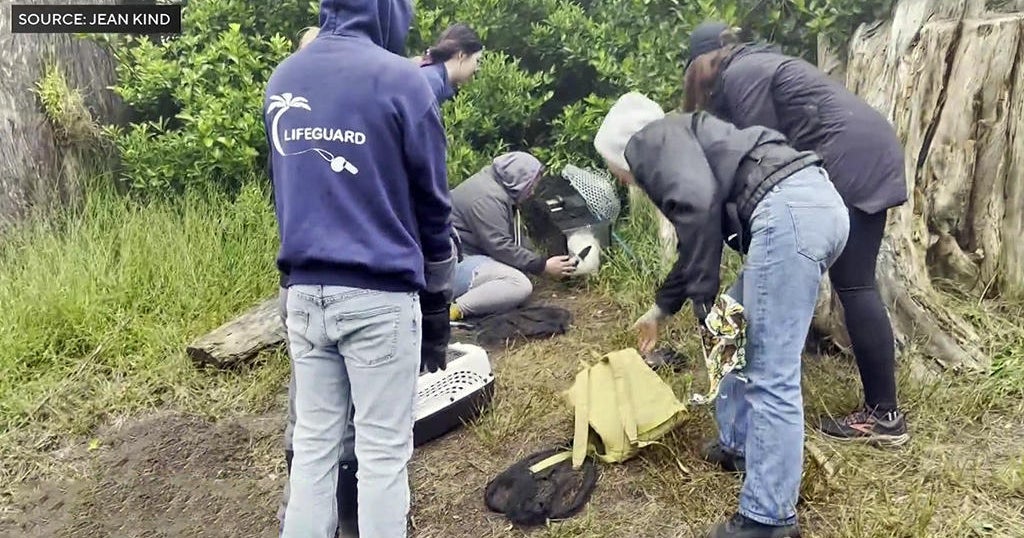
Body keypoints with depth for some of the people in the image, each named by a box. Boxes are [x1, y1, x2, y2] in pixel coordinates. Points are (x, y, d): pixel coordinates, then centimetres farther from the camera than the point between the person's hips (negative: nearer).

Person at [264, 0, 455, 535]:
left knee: (312, 441, 15)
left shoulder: (281, 80, 9)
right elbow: (431, 204, -4)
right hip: (379, 296, -5)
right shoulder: (397, 78, -8)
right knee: (383, 452, 5)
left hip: (304, 290, 6)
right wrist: (437, 304, 5)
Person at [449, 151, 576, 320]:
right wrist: (543, 266, -14)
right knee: (520, 285, -22)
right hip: (453, 266, -12)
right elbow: (501, 247, -21)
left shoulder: (499, 189, 14)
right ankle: (456, 309, -31)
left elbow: (518, 238, 17)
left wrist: (542, 262, 5)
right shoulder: (489, 196, -19)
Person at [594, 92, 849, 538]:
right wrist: (661, 308, 55)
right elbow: (698, 244, 42)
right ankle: (738, 442, 37)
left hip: (789, 210, -10)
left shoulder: (650, 140, 6)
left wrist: (703, 302, -9)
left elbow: (698, 201, -15)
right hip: (815, 204, 10)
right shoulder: (680, 143, 33)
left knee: (771, 378, -5)